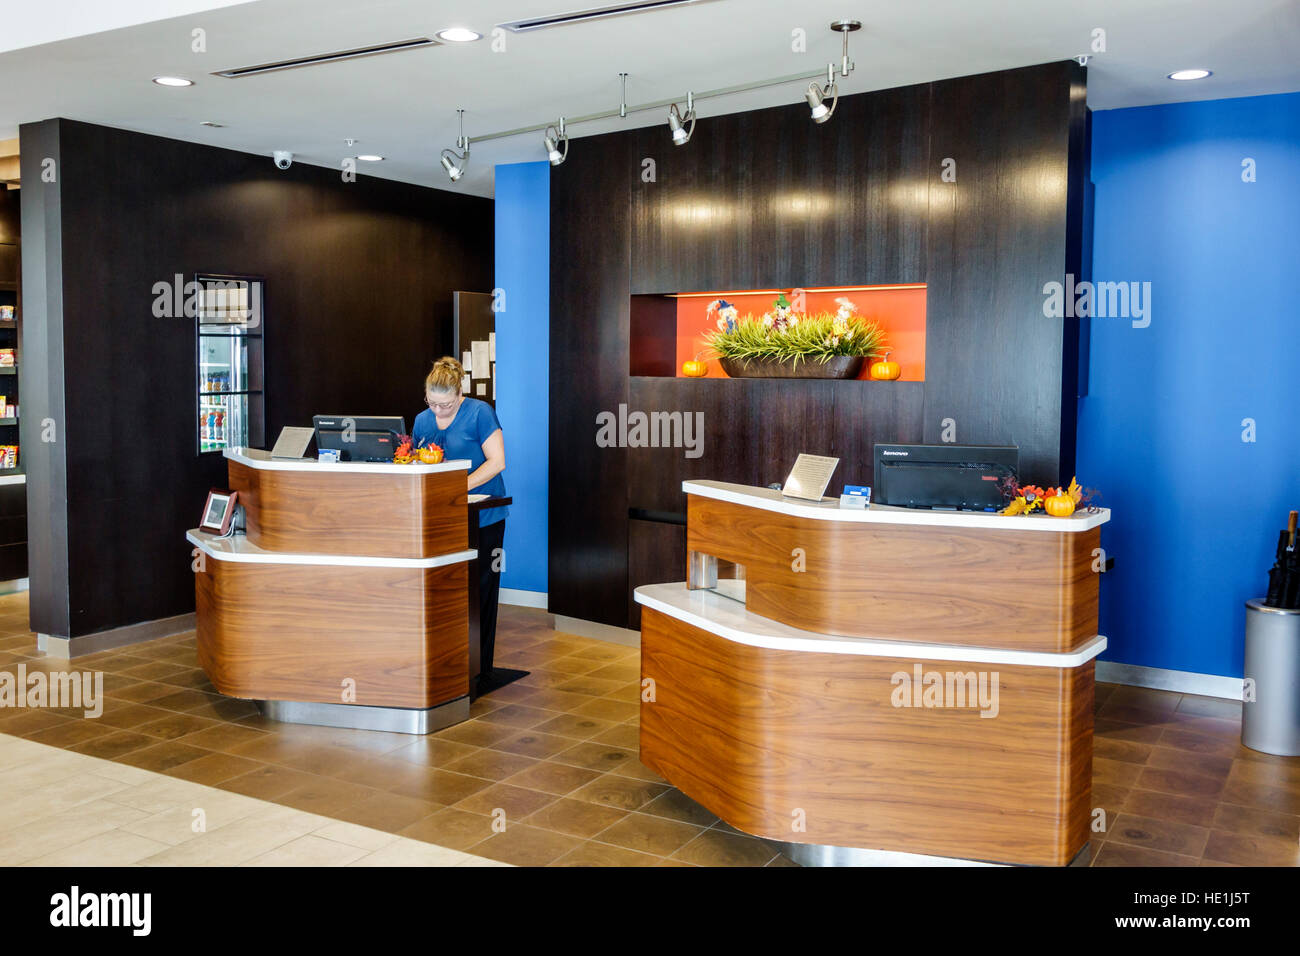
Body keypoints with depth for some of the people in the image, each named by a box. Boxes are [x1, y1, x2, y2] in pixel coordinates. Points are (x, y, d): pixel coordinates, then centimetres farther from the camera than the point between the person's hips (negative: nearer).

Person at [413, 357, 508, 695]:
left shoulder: (479, 413, -8)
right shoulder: (422, 420, 9)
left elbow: (496, 461, -13)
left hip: (482, 518, -5)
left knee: (480, 595, 2)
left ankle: (480, 672, 10)